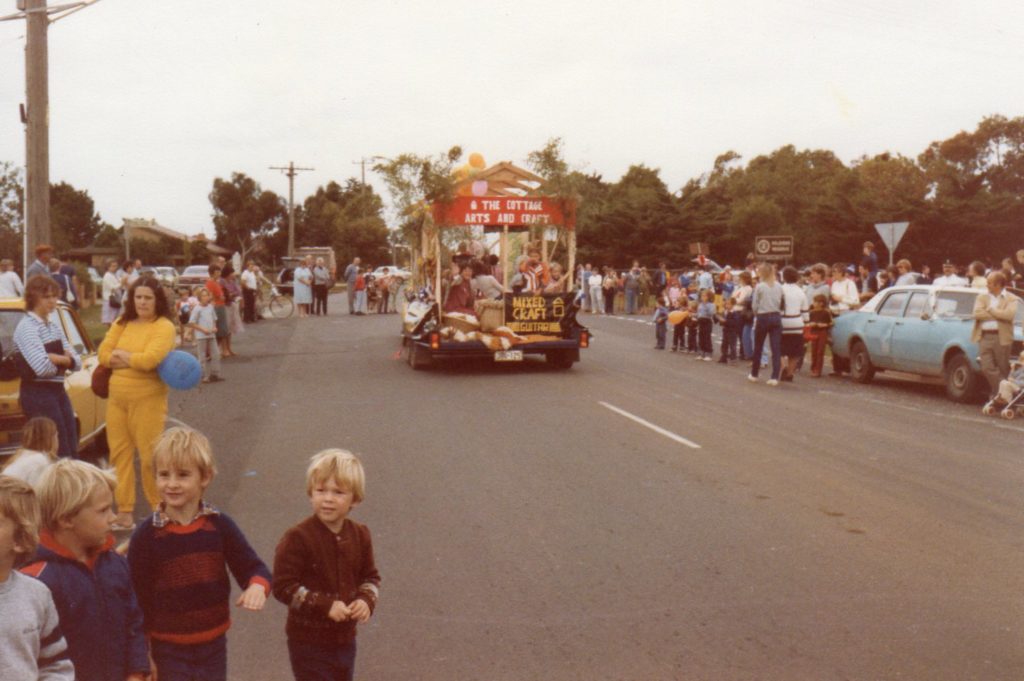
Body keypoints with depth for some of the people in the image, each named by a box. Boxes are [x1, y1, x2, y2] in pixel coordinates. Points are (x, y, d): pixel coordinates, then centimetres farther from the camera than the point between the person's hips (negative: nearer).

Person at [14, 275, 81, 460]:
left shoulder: (55, 325, 12)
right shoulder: (26, 327, -13)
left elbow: (77, 362, 6)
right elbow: (43, 367, -25)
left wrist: (56, 358, -13)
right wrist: (64, 361, -5)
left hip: (58, 391, 8)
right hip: (37, 394, -8)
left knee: (72, 453, 8)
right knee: (61, 455, -6)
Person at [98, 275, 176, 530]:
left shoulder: (164, 327, -8)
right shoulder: (122, 323, 10)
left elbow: (149, 359, -20)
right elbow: (104, 354, 3)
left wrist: (121, 355, -4)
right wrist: (134, 360, -11)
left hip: (147, 400, -6)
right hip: (117, 398, 6)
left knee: (150, 457, -2)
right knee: (119, 455, 8)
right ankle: (124, 513, 17)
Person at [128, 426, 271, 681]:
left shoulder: (219, 526, -8)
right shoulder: (146, 535, -13)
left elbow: (253, 567, -2)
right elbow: (137, 596, -6)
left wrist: (257, 586, -26)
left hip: (213, 643, 3)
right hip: (168, 647, -2)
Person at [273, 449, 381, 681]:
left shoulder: (360, 535, -1)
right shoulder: (297, 539, -19)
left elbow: (371, 576, 10)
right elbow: (283, 587, -19)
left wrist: (366, 600, -11)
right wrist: (326, 605, -26)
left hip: (345, 639, 6)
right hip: (308, 642, -6)